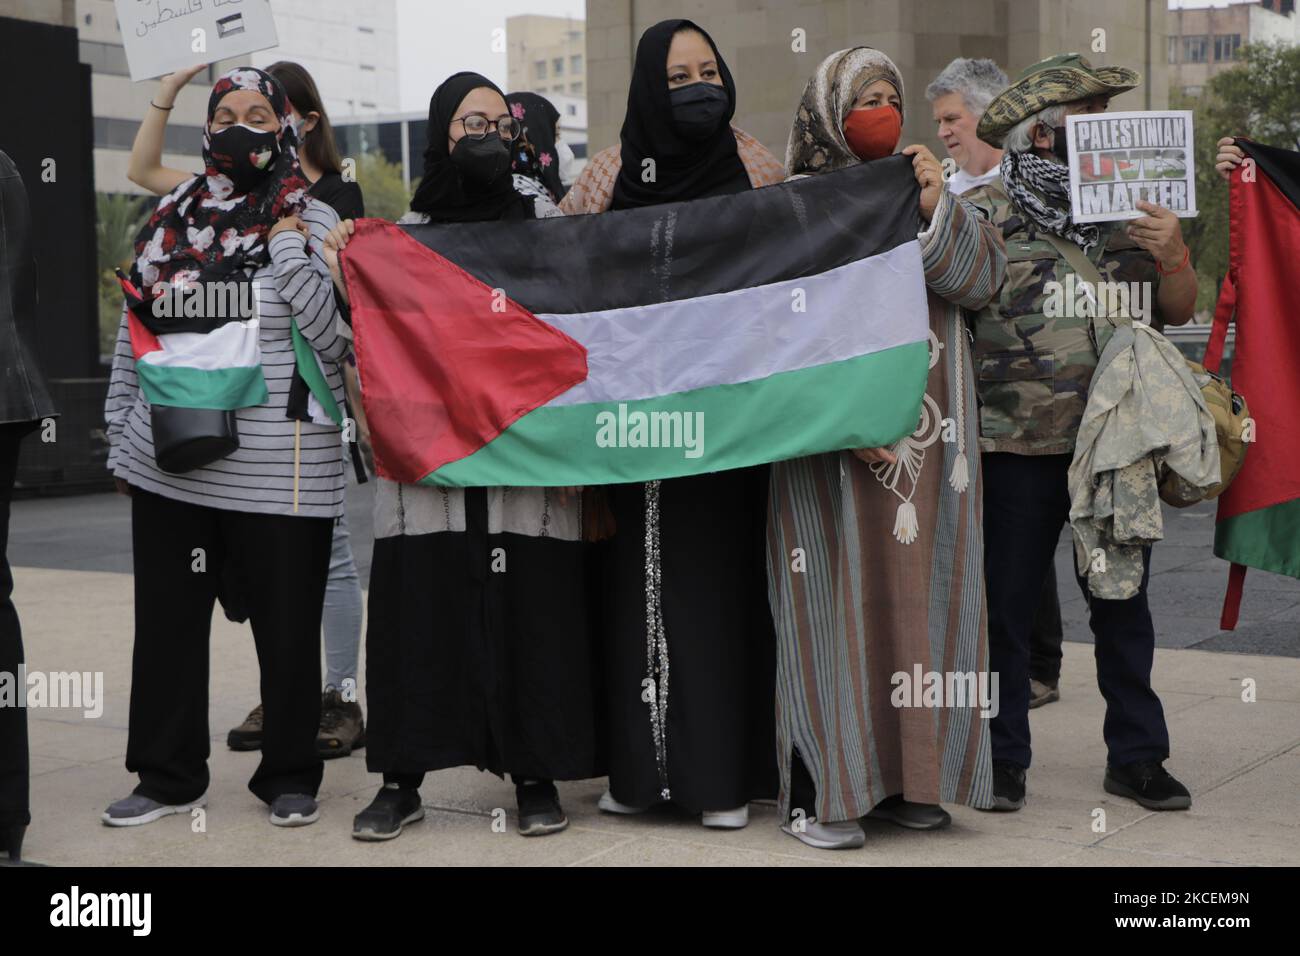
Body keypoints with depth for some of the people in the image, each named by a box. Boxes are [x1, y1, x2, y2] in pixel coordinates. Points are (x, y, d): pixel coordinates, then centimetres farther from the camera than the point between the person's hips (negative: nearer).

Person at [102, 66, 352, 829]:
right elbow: (133, 335, 15)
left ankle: (291, 775, 21)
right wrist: (121, 438, 14)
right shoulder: (173, 219, 9)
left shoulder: (315, 221, -1)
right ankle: (168, 775, 23)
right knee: (167, 622, 9)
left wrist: (286, 238, -15)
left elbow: (336, 338, -13)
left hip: (280, 470, -3)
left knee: (288, 629, 5)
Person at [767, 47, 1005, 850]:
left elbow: (984, 276, 4)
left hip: (929, 433, 5)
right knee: (838, 599, -5)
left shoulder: (922, 190, 17)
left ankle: (908, 775, 15)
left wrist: (937, 209, -11)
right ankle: (820, 790, 1)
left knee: (919, 595, 6)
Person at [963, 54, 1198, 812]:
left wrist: (1172, 253, -4)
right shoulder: (984, 215, -2)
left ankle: (1137, 754, 22)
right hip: (1017, 447, -3)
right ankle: (1002, 758, 18)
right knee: (1006, 605, 5)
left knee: (1124, 603, 11)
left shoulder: (1129, 209, 10)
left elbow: (1180, 309, 12)